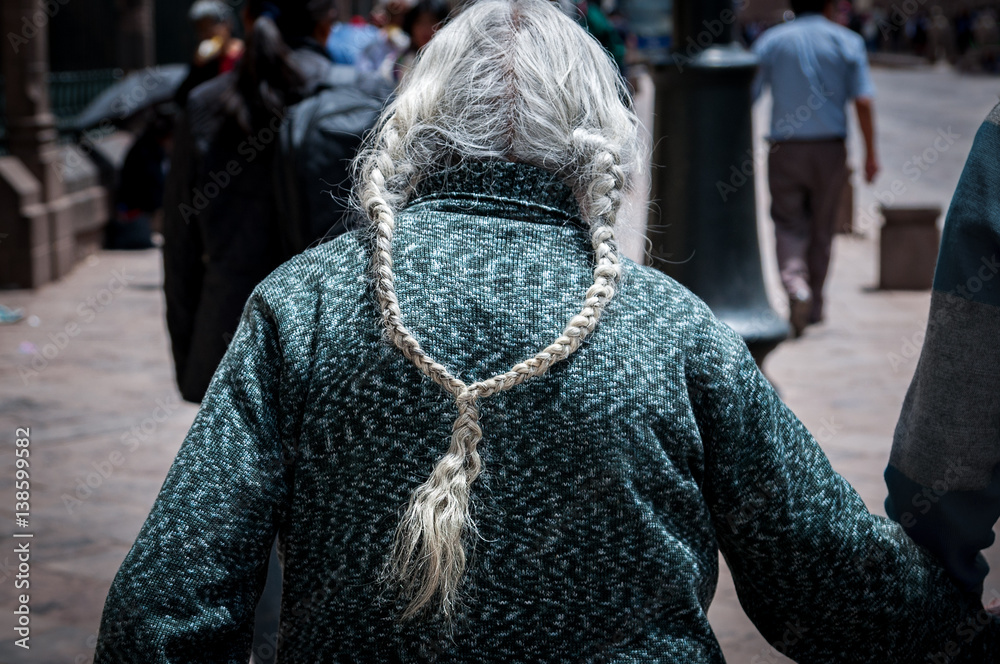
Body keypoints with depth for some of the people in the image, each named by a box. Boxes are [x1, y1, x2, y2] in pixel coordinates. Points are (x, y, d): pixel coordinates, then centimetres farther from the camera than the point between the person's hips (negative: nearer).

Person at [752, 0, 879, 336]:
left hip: (785, 148, 0)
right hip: (830, 149, 0)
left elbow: (747, 96, -1)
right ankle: (814, 306, 21)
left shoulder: (770, 41, 4)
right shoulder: (847, 41, 2)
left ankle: (795, 283, -22)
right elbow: (863, 101, -6)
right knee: (822, 229, 13)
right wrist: (871, 153, -1)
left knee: (788, 224, 5)